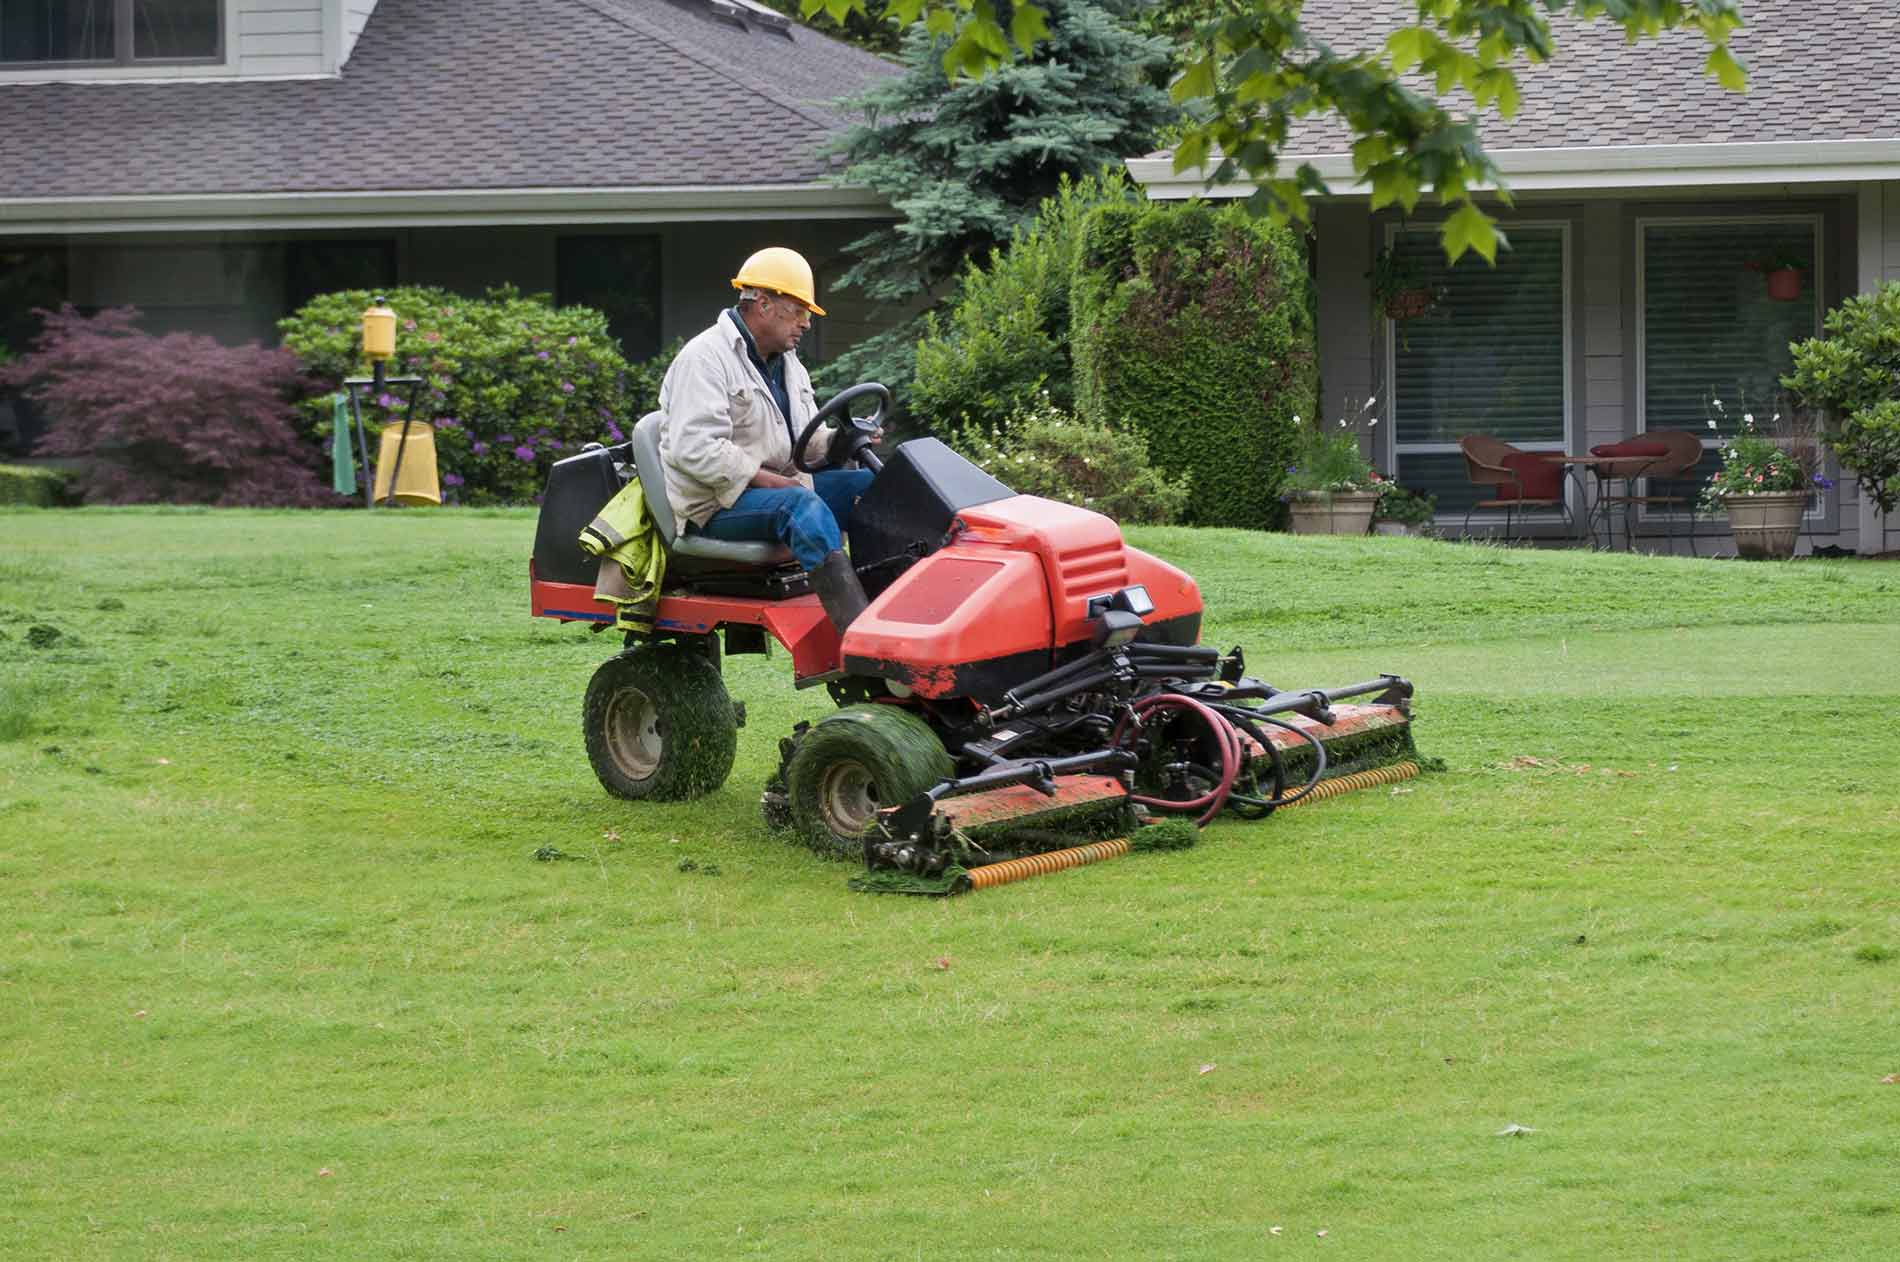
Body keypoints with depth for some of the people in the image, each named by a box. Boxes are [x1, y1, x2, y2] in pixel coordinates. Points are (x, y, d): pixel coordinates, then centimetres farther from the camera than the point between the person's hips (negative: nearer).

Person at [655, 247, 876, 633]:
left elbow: (807, 440, 24)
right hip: (717, 504, -9)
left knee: (868, 485, -8)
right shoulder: (705, 359, -11)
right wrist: (768, 480, -22)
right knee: (802, 504, -35)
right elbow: (695, 449, -22)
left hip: (779, 485, 9)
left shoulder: (786, 362, 19)